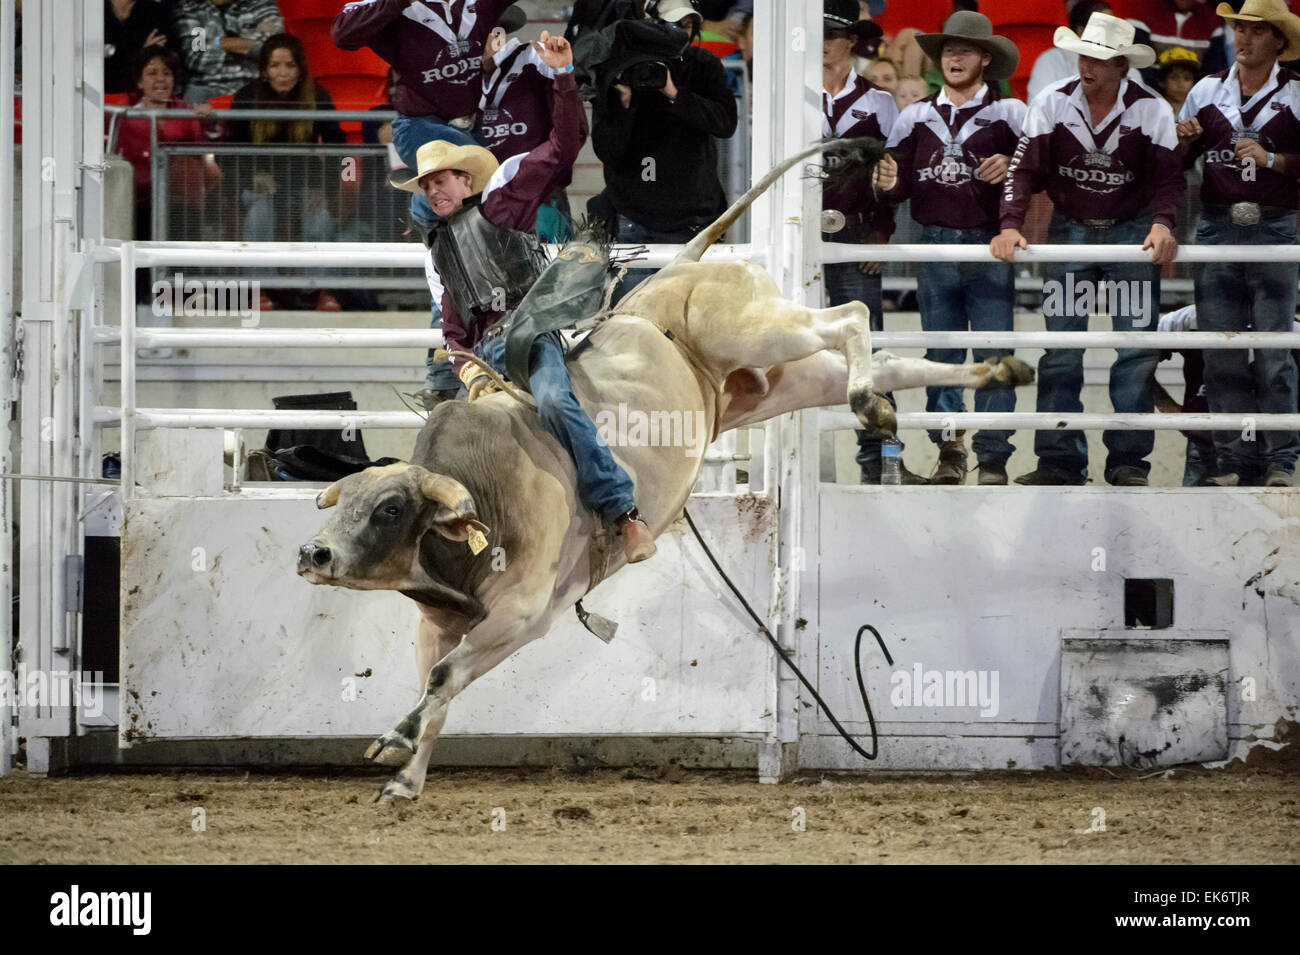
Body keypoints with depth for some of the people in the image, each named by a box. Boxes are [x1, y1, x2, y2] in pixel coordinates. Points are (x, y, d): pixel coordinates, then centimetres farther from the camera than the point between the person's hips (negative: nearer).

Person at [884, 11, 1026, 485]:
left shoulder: (1010, 113, 5)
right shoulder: (916, 117, 14)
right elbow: (898, 186, 12)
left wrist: (1011, 166, -22)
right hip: (934, 246, 3)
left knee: (994, 355, -6)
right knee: (941, 354, 6)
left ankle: (993, 457, -3)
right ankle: (949, 451, 12)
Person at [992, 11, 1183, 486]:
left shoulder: (1151, 110, -7)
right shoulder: (1052, 103, -6)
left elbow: (1168, 177, -5)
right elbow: (1024, 169, -8)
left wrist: (1162, 224, -24)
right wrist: (1010, 225, -22)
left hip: (1132, 231, -1)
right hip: (1069, 230, 1)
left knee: (1135, 349, -5)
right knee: (1059, 352, -3)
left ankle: (1129, 461, 1)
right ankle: (1059, 461, 1)